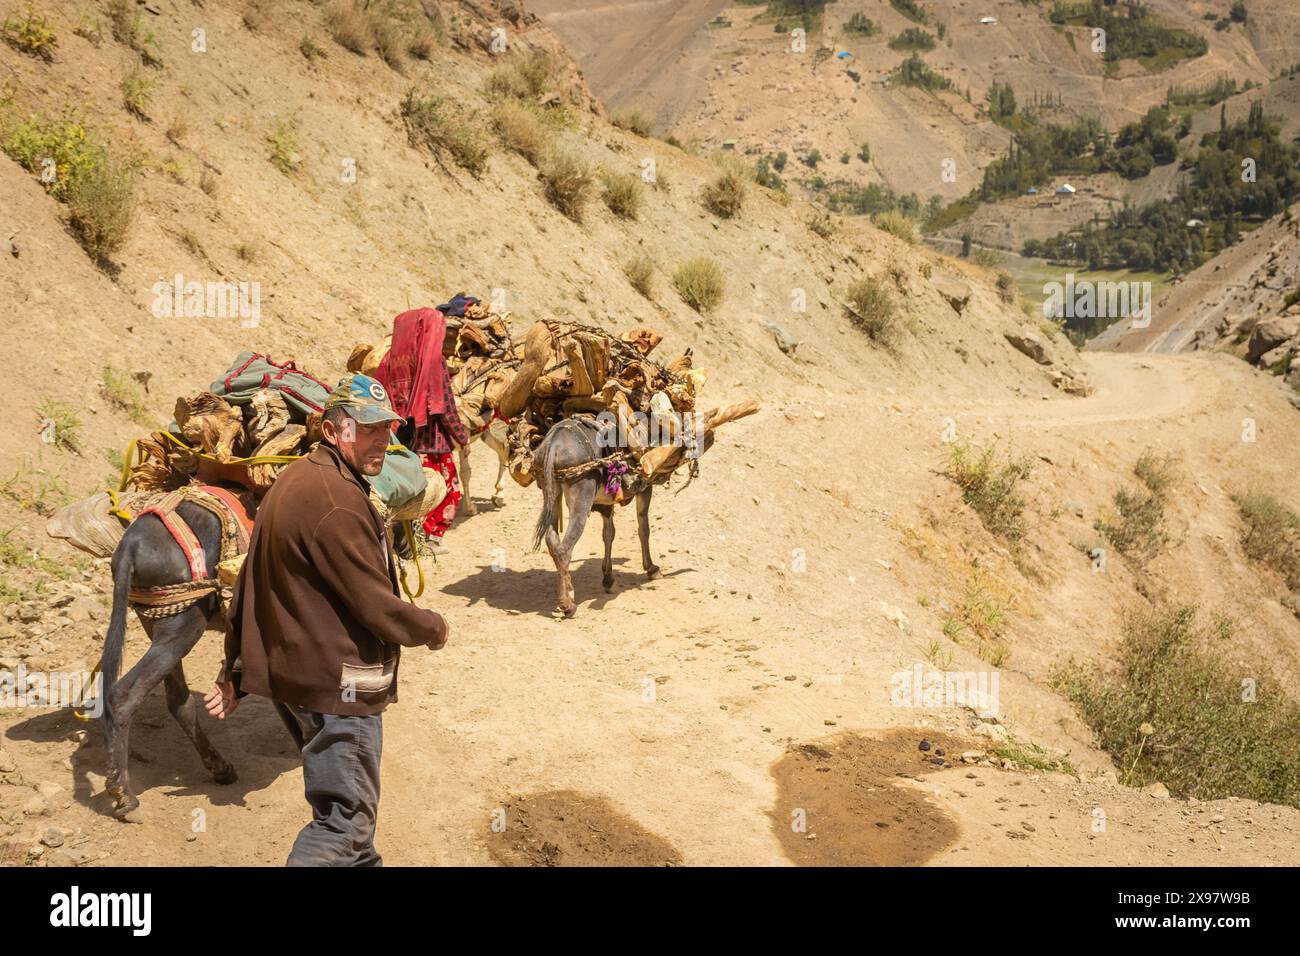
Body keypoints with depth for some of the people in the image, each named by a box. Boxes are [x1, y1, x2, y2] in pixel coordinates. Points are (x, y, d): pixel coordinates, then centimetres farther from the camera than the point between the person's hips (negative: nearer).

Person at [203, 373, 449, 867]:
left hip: (297, 670, 11)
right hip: (338, 682, -11)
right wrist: (433, 627, -1)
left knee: (350, 805, 25)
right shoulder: (337, 499, -23)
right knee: (344, 817, -3)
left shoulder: (292, 481, 10)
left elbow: (250, 584, 14)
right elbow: (377, 605, -21)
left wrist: (235, 672, 18)